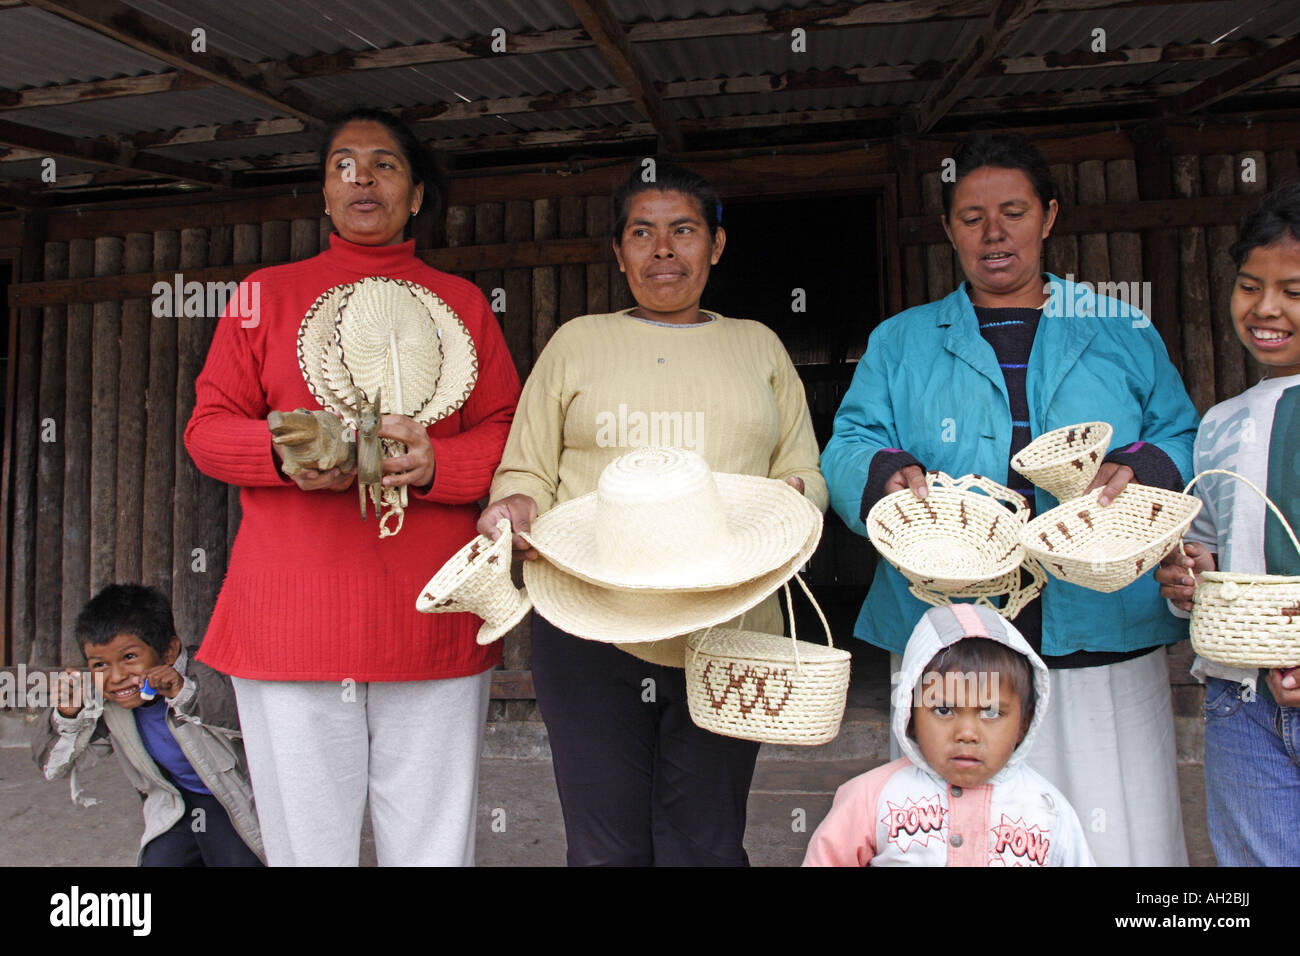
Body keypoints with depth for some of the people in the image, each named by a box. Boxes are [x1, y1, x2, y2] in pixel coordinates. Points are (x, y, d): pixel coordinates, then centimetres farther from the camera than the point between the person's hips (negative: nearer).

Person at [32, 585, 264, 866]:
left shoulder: (203, 682, -28)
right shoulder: (106, 707, -8)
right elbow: (52, 766, 1)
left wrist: (185, 694, -51)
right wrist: (67, 717, -18)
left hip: (232, 800, -5)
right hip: (177, 807, 5)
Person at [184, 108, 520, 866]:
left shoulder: (462, 301, 14)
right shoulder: (269, 292, 14)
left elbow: (507, 435, 7)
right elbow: (207, 428, 9)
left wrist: (435, 463, -14)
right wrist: (286, 456, -13)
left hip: (433, 623, 0)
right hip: (291, 620, 0)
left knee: (434, 848, 5)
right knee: (307, 845, 8)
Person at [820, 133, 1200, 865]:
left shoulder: (1124, 332, 15)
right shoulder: (900, 342, 13)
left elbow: (1184, 439, 12)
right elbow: (849, 448, 4)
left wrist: (1145, 470, -10)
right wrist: (888, 474, -18)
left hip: (1103, 642, 1)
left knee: (1116, 833, 3)